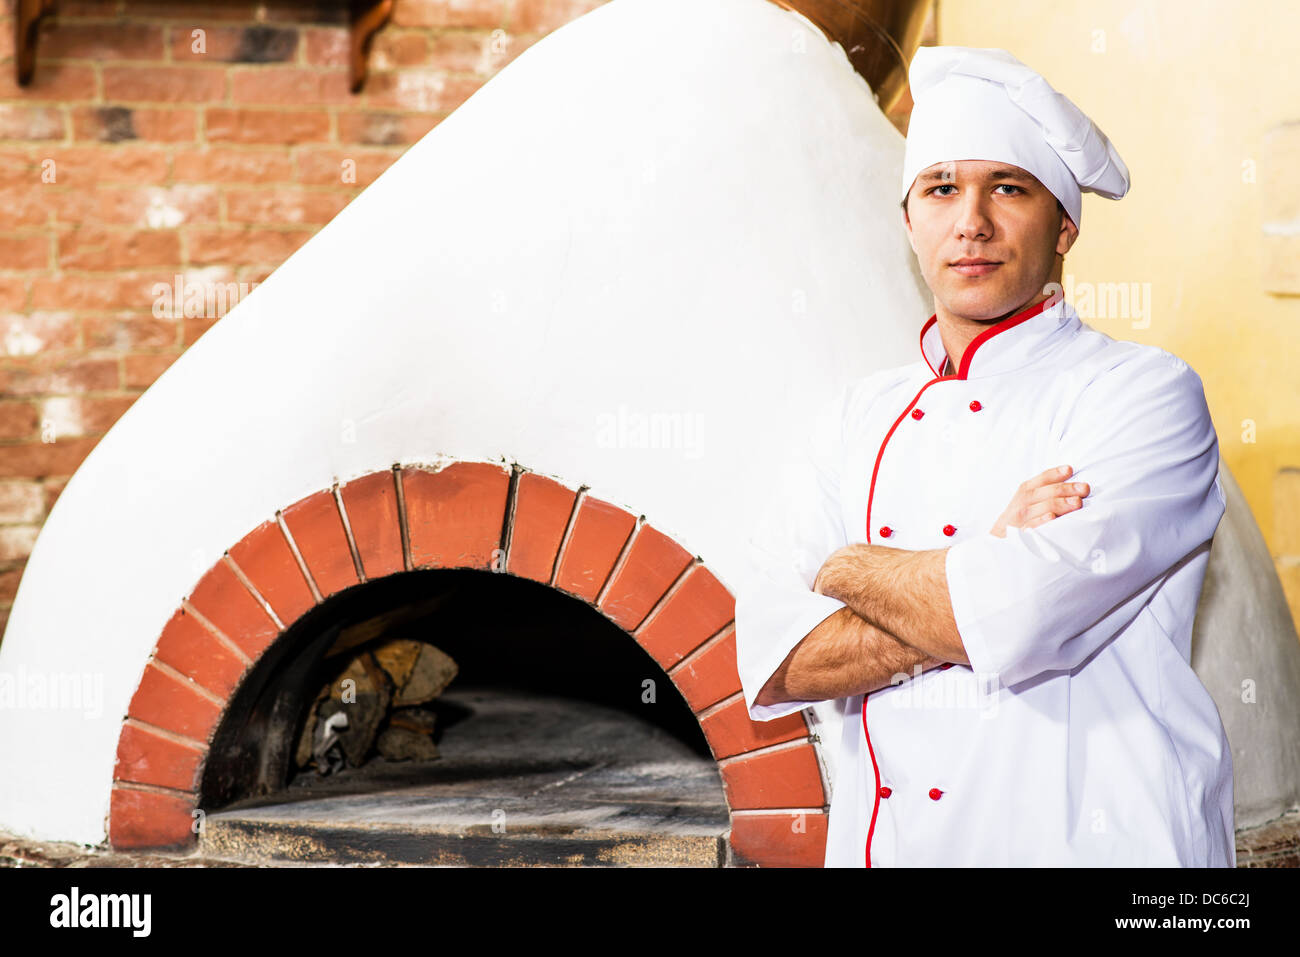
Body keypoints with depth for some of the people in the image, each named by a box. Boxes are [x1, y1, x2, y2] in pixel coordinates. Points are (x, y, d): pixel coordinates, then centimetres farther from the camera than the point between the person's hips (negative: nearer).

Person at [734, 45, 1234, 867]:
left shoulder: (1145, 393, -9)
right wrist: (979, 578, -17)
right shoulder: (862, 418, 5)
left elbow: (1014, 621, -23)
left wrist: (848, 569, -7)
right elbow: (776, 664, -6)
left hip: (1091, 843, -4)